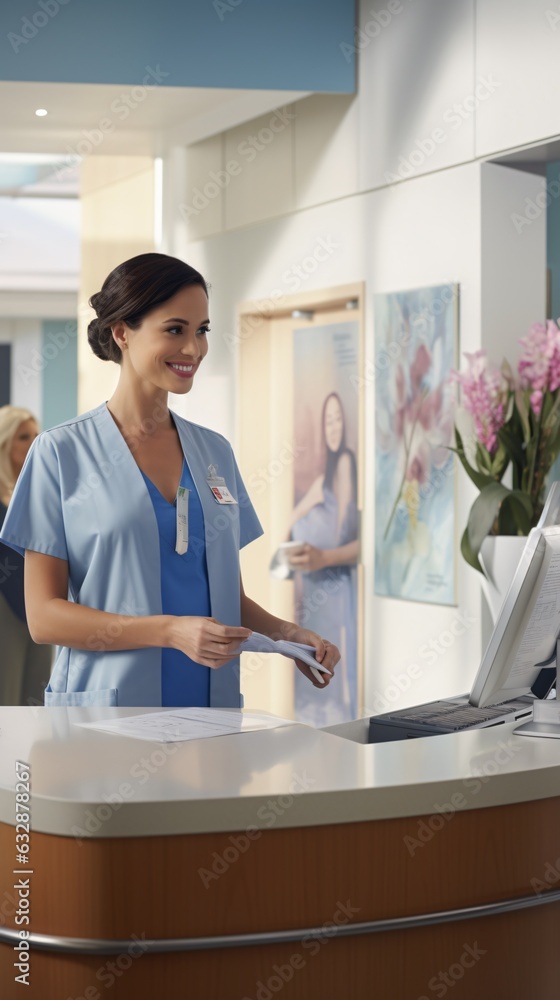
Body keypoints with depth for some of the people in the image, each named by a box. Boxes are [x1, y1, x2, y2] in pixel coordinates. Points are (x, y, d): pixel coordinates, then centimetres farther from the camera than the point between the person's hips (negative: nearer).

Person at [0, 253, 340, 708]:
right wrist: (170, 631, -20)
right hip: (104, 721, -4)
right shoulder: (61, 452, -3)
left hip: (213, 705, 4)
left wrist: (287, 633, -3)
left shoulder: (215, 451, 12)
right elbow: (43, 616, -9)